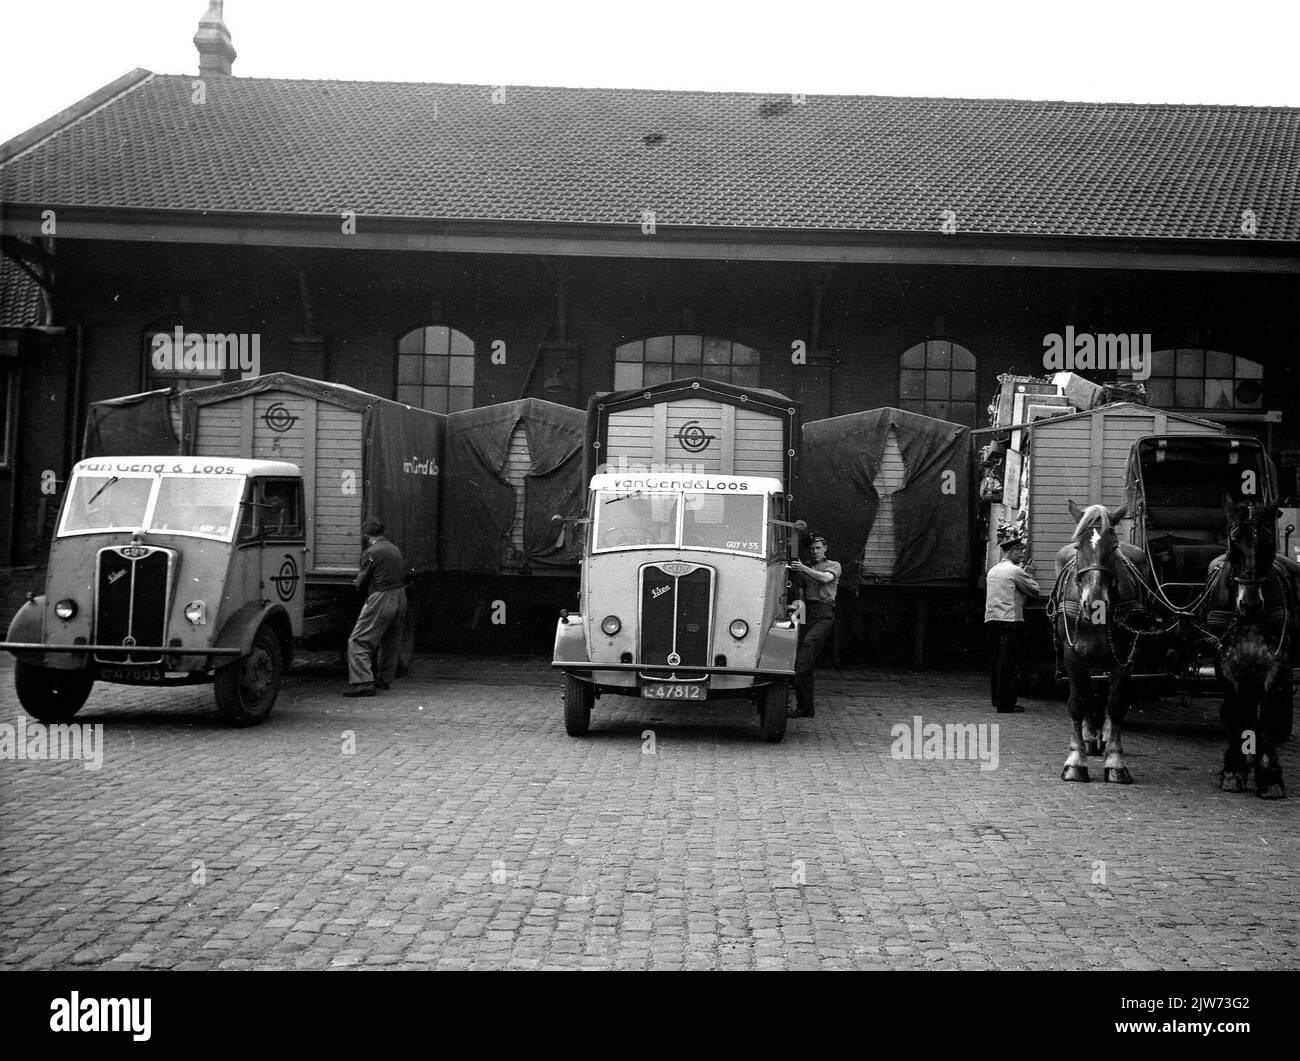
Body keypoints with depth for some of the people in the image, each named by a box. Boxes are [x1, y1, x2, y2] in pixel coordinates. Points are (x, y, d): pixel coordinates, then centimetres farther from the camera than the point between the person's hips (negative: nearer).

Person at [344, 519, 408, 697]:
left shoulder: (371, 553, -10)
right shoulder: (394, 549, 12)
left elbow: (361, 583, -5)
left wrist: (359, 577, 18)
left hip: (380, 599, -8)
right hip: (400, 597, 8)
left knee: (358, 641, -6)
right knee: (390, 642, 20)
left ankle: (363, 682, -16)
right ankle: (385, 679, 30)